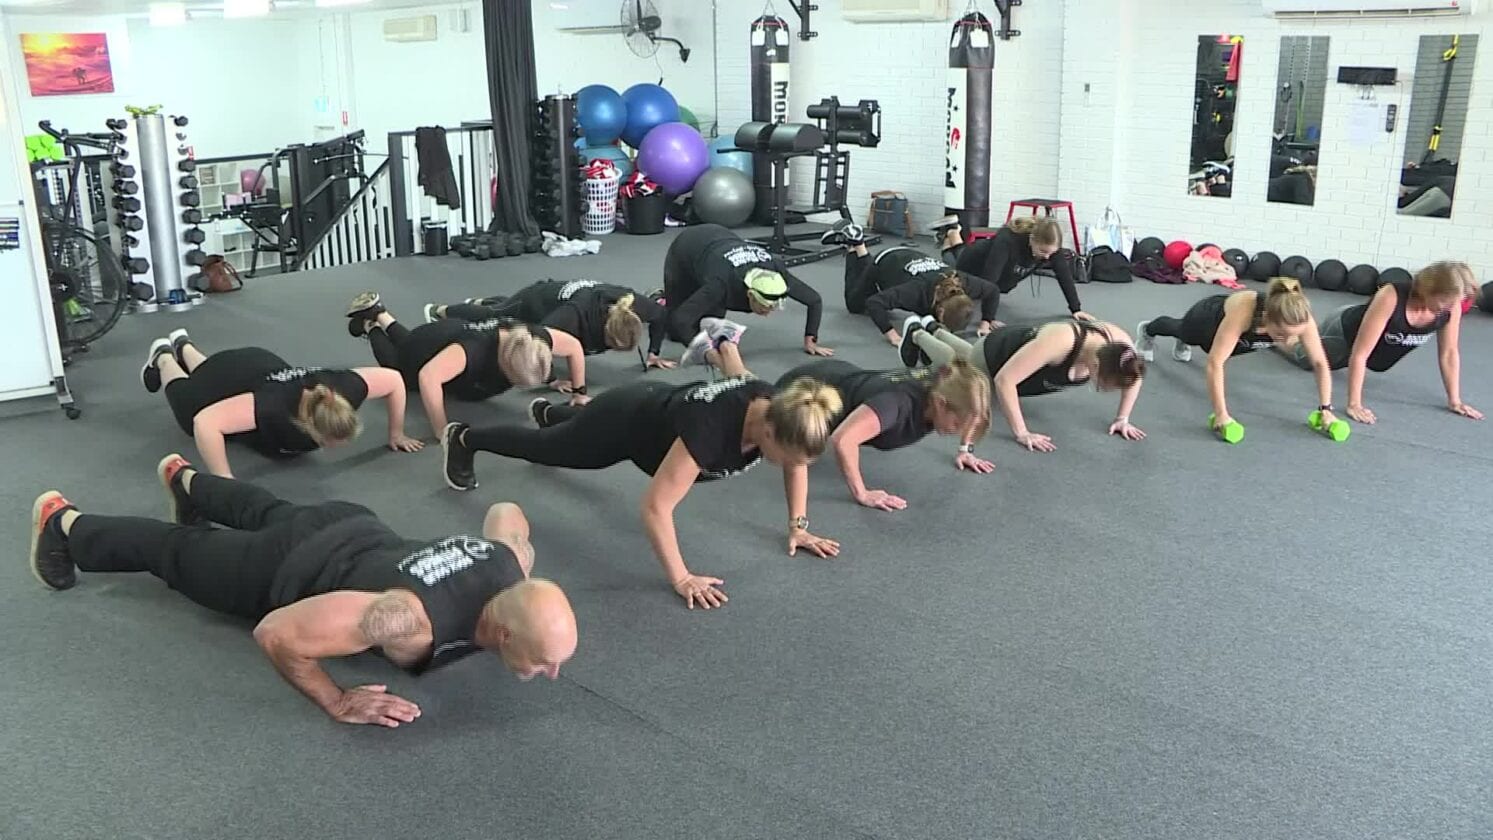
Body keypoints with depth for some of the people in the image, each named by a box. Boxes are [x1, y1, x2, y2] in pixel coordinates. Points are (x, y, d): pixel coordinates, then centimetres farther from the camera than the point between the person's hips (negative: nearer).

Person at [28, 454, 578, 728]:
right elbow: (275, 633, -42)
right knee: (178, 552, 23)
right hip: (285, 572, -5)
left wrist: (525, 597, -2)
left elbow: (506, 510, -3)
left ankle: (183, 477, 66)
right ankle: (62, 522, 48)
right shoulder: (413, 619, -48)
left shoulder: (510, 564, -29)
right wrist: (338, 704, -34)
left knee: (272, 515, 38)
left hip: (351, 530, 5)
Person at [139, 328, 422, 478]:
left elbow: (394, 379, -23)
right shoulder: (278, 408, -50)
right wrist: (224, 481, -50)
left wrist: (396, 434, -18)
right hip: (228, 378, -5)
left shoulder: (345, 391, -39)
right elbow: (205, 422, -52)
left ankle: (184, 346, 63)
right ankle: (162, 358, 55)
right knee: (190, 415, 33)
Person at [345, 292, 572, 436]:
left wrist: (579, 392, -16)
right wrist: (442, 432, -56)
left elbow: (574, 346, -20)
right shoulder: (475, 349, -52)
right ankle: (370, 326, 50)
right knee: (396, 373, 33)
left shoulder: (533, 340, -37)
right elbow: (428, 377, -61)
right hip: (424, 348, -5)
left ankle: (379, 314, 58)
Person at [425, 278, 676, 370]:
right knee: (491, 318, 26)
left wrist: (653, 353, -16)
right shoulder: (579, 314, -50)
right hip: (536, 300, -5)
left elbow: (662, 315, -14)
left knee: (503, 310, 38)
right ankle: (437, 311, 53)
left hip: (558, 294, 5)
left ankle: (478, 302, 70)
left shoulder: (631, 305, -35)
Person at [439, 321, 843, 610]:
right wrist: (681, 579, -43)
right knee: (546, 448, 23)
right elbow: (655, 506, -45)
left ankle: (546, 411, 72)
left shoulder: (778, 410, -29)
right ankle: (463, 438, 49)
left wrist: (798, 525, -10)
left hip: (655, 403, 6)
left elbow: (796, 463, -7)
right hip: (621, 424, -6)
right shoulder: (712, 428, -48)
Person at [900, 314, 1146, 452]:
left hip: (1025, 350, 6)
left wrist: (1122, 418, -16)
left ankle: (934, 329, 63)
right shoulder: (1058, 341, -50)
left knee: (967, 359, 38)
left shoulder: (1117, 342, -33)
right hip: (1000, 350, -6)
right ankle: (916, 334, 55)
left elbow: (1132, 376, -9)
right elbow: (1004, 379, -47)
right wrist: (1021, 433, -44)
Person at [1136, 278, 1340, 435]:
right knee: (1182, 332, 34)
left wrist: (1325, 409, -33)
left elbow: (1320, 363, -29)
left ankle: (1183, 345, 74)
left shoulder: (1300, 320, -41)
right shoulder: (1243, 313, -52)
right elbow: (1215, 363, -50)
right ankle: (1147, 330, 68)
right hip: (1207, 318, -3)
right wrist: (1221, 414, -53)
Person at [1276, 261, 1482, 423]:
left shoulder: (1452, 305, -29)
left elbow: (1449, 352, -15)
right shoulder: (1391, 298, -44)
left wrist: (1454, 400, -14)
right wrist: (1354, 405, -42)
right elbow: (1359, 354, -42)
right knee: (1303, 356, 24)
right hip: (1345, 331, -5)